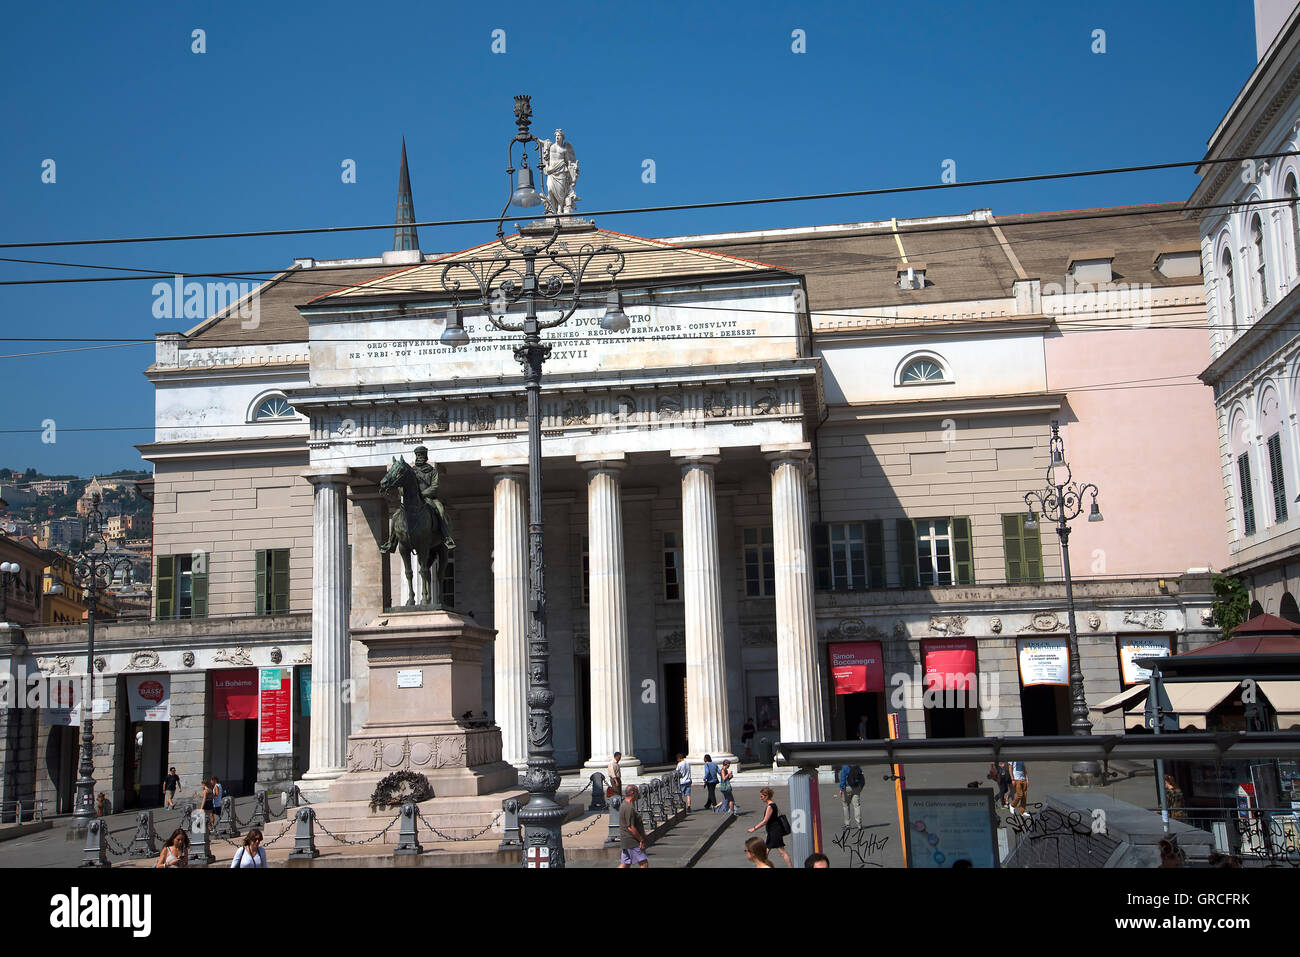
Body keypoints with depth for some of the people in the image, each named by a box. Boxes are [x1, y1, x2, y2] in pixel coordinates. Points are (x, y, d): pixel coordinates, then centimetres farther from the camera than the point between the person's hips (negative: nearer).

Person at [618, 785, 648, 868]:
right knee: (644, 863, -4)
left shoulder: (623, 805, 13)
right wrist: (641, 840, -15)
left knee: (625, 864, 13)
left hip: (626, 840, 10)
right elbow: (631, 827, -23)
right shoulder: (629, 808, -21)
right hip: (633, 842, -10)